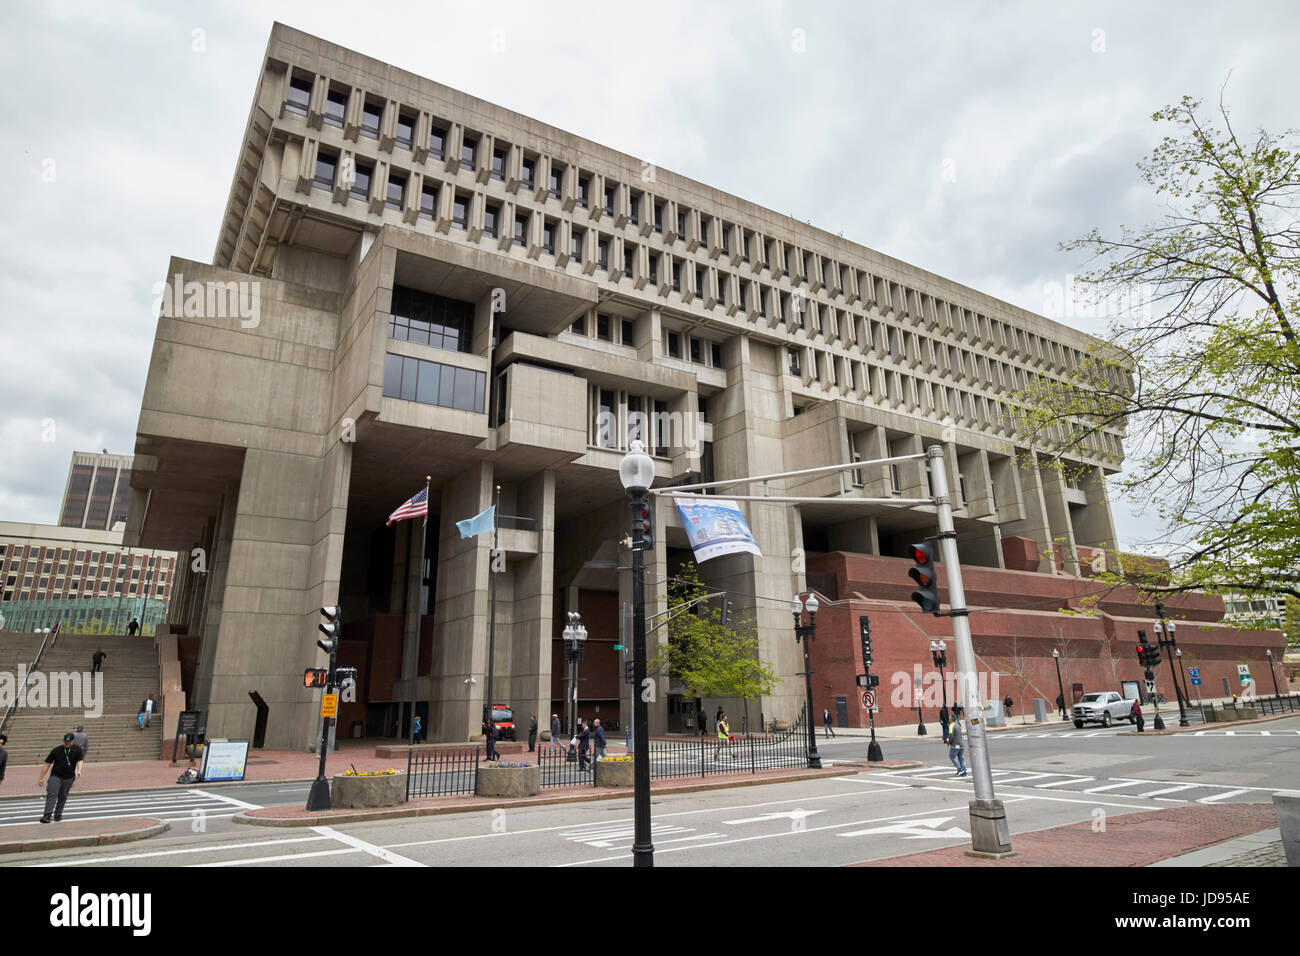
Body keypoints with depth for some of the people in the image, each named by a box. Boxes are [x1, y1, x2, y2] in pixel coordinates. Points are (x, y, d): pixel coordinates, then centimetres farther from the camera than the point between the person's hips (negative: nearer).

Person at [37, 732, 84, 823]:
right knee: (51, 794, -17)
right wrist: (41, 778, 1)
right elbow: (47, 764, 4)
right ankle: (47, 816, -20)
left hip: (68, 778, 1)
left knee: (62, 798, 8)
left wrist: (79, 770, -26)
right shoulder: (56, 750, 1)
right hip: (55, 776, -1)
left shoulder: (77, 750, 2)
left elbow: (79, 761, -6)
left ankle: (58, 815, 22)